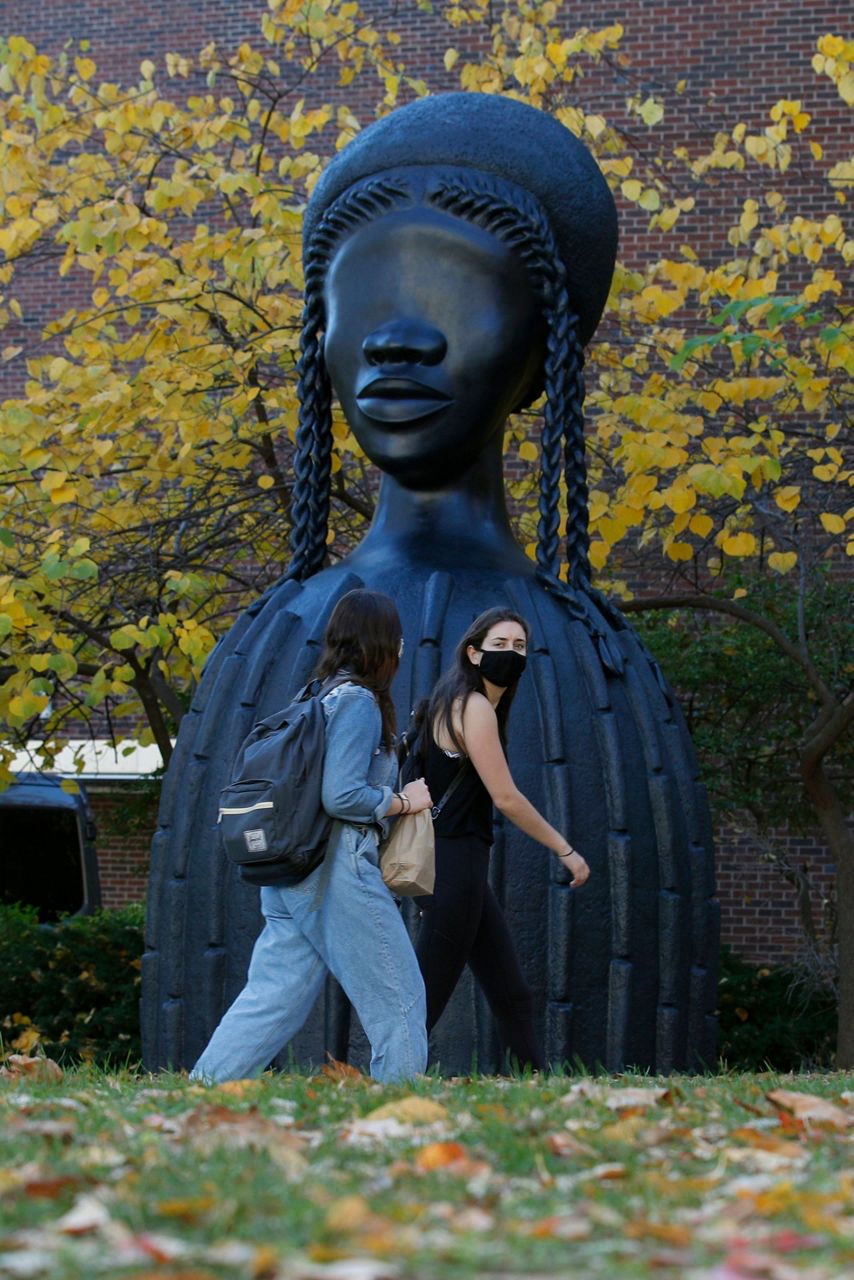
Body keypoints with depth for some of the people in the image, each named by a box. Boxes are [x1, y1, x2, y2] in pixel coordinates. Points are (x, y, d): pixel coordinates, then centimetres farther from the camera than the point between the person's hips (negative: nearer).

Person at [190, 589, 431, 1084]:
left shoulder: (320, 697, 16)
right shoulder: (359, 703, -11)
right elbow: (340, 796, -20)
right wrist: (403, 801, -7)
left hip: (292, 870, 9)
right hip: (338, 866, -9)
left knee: (276, 991, 6)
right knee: (397, 994, 1)